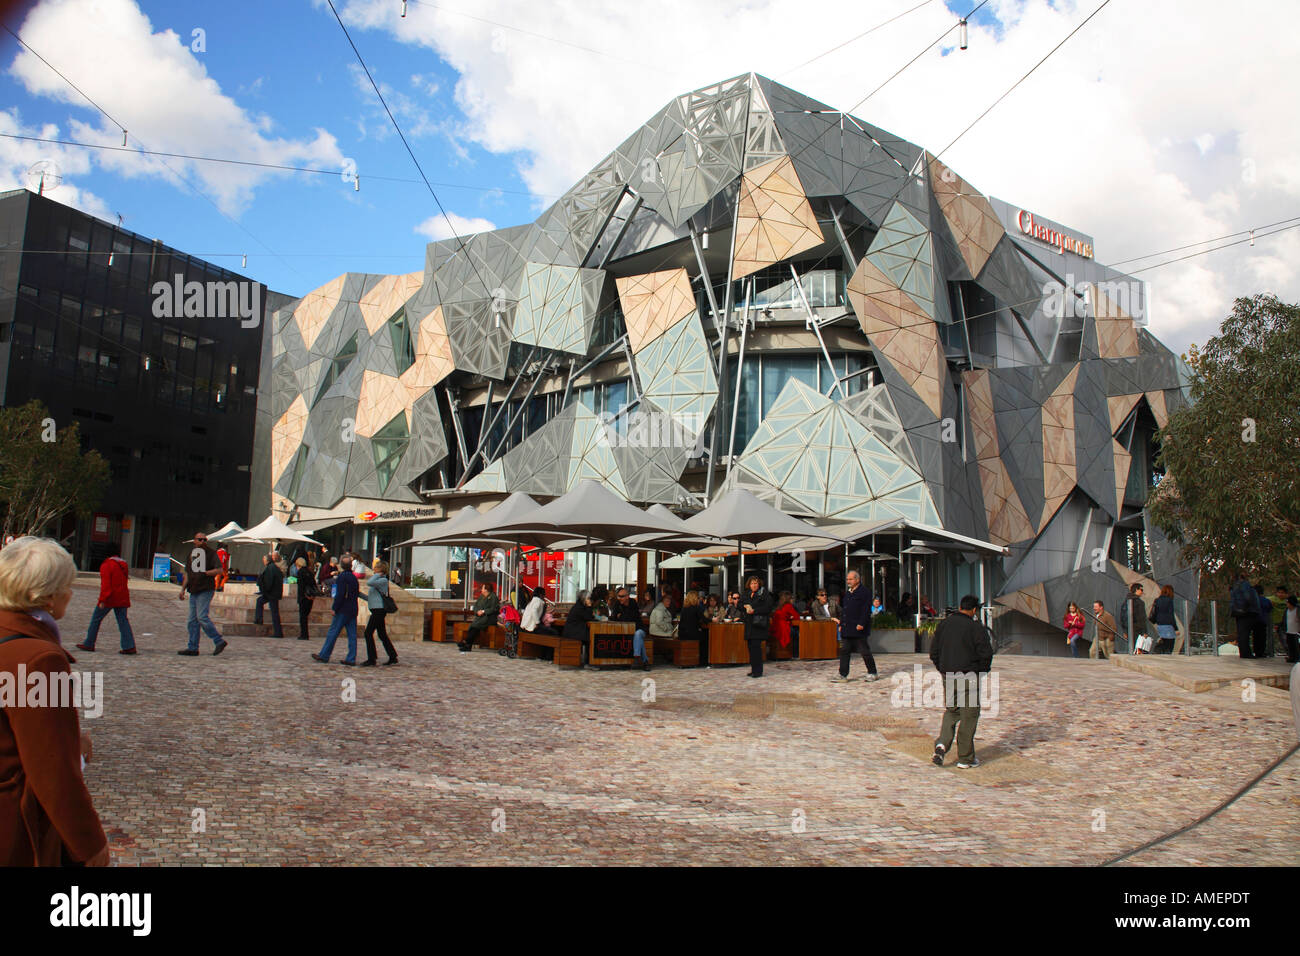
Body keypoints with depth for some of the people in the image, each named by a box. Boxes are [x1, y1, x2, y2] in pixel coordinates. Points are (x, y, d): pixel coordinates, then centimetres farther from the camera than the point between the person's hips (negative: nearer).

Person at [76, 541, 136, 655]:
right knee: (123, 621, 4)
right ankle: (129, 646, -5)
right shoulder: (124, 565, 10)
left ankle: (89, 644, 18)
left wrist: (102, 600, -16)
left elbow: (105, 584, -16)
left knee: (96, 619, 10)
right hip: (122, 598, 6)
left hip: (109, 598, -6)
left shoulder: (106, 565, -11)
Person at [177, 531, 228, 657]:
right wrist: (183, 589, 16)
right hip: (194, 591, 7)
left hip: (206, 590, -7)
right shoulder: (192, 554, 18)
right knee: (192, 620, 6)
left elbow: (219, 569, -9)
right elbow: (187, 574, 23)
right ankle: (193, 648, 11)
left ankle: (219, 641, -8)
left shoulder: (211, 553, -2)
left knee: (202, 616, -16)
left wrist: (206, 573, -20)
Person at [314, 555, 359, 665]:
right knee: (352, 635, 4)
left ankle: (324, 656, 9)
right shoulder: (353, 577, 13)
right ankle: (351, 659, 3)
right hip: (353, 610, 7)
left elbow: (340, 594, -16)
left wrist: (334, 608, -11)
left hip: (343, 610, -7)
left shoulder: (342, 576, -10)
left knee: (332, 633, 2)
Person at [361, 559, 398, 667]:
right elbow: (370, 597, 22)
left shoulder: (383, 580, -11)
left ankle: (371, 659, -4)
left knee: (368, 633, -7)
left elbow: (369, 582, -28)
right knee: (382, 635, 12)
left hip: (379, 610, -10)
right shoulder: (378, 581, 18)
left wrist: (377, 575, -13)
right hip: (376, 610, 10)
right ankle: (393, 657, 16)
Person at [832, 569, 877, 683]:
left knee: (865, 652, 2)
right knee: (844, 651, 3)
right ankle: (843, 675, 5)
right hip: (847, 629, 8)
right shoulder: (847, 593, 18)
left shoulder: (865, 592, -7)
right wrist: (841, 624, 15)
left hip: (859, 628, -8)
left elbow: (866, 610, -14)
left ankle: (872, 673, 17)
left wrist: (861, 624, -20)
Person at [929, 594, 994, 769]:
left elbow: (934, 651, 10)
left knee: (951, 712, 18)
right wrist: (982, 670, 4)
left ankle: (941, 745, -2)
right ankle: (965, 758, 12)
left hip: (947, 676, 5)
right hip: (968, 677, -5)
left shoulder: (944, 624, 6)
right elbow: (986, 654, -13)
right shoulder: (976, 627, -10)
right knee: (969, 716, 5)